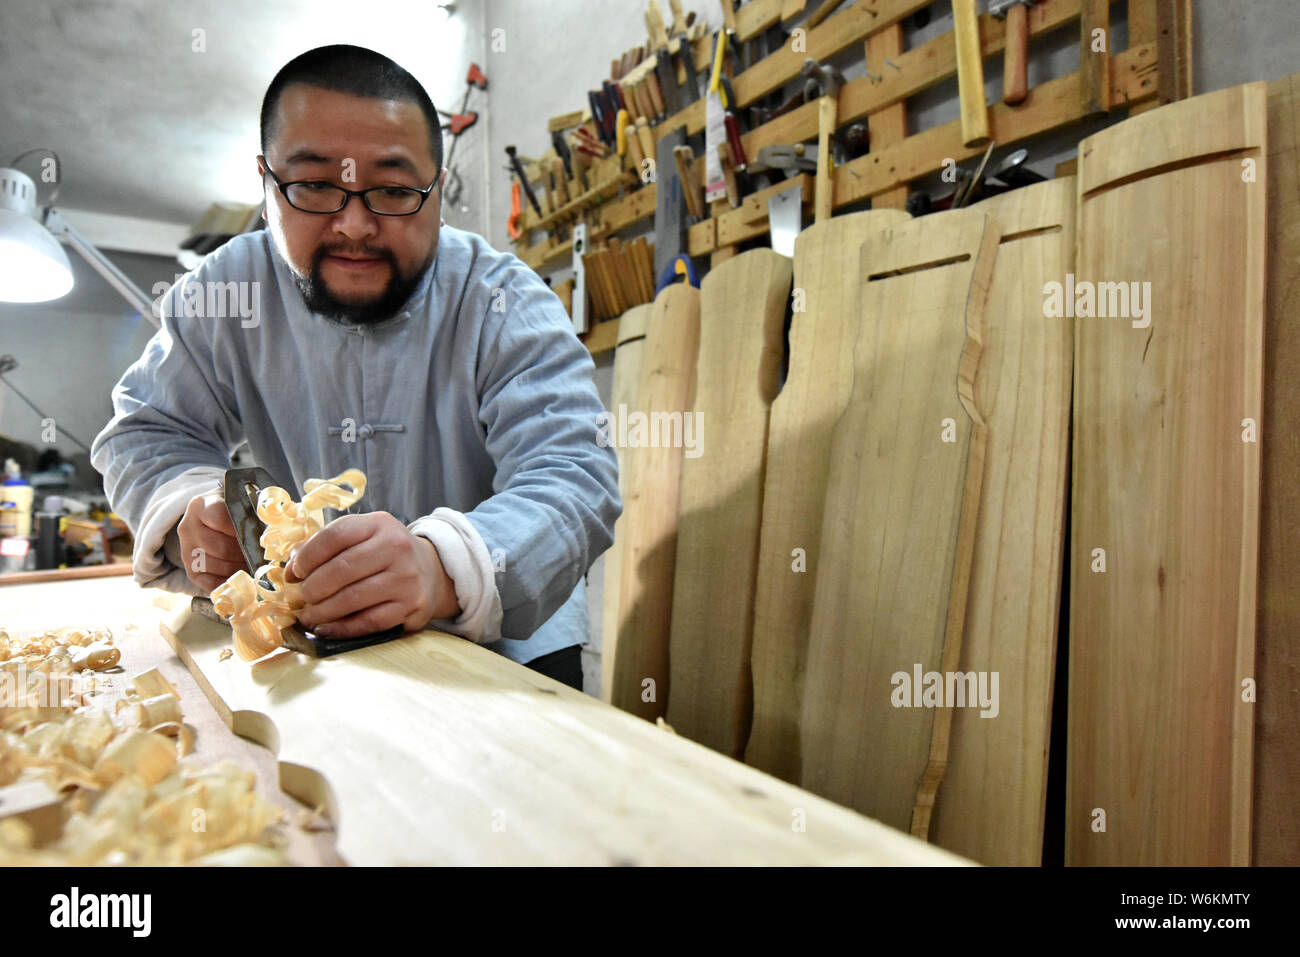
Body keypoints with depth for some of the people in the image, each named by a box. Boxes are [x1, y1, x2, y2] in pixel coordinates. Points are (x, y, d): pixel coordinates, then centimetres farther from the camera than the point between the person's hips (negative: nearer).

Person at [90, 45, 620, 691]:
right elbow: (147, 430, 8)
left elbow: (573, 478, -26)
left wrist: (444, 568, -46)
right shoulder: (225, 290, -3)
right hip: (307, 638, 3)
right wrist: (190, 512, -16)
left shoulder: (507, 305, -14)